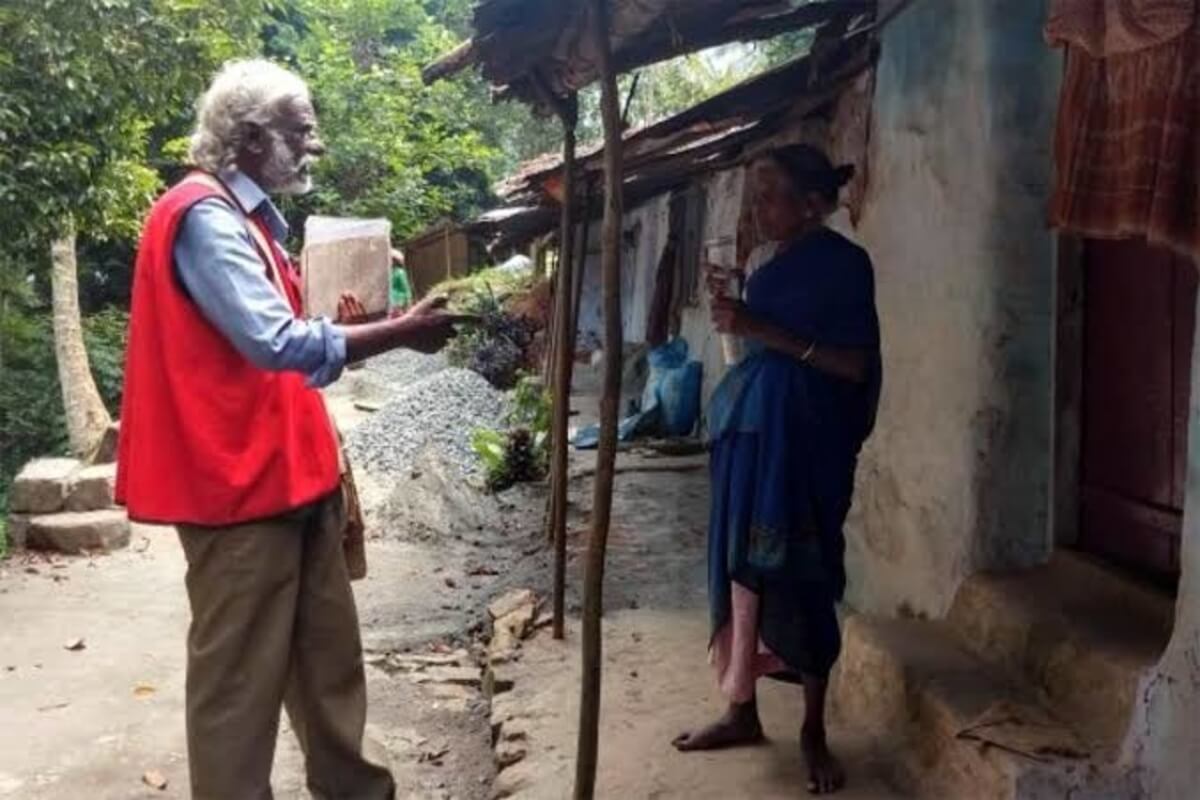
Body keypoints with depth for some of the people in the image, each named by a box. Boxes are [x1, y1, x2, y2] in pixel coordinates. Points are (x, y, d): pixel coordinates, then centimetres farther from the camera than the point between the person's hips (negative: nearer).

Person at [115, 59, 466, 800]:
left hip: (288, 469, 10)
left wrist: (352, 324, 9)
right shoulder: (205, 216, -16)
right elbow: (276, 344, -27)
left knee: (329, 655, 18)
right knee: (241, 674, 0)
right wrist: (401, 332, -21)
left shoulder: (249, 217, 17)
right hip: (240, 479, -10)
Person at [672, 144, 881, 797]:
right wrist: (732, 312, 10)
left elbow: (854, 365, -16)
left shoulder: (844, 262, -8)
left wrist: (764, 330, -20)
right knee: (742, 560, 9)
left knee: (802, 574, -2)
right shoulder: (775, 266, 15)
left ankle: (814, 728, 12)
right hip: (752, 424, 8)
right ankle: (742, 710, 20)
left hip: (806, 434, -8)